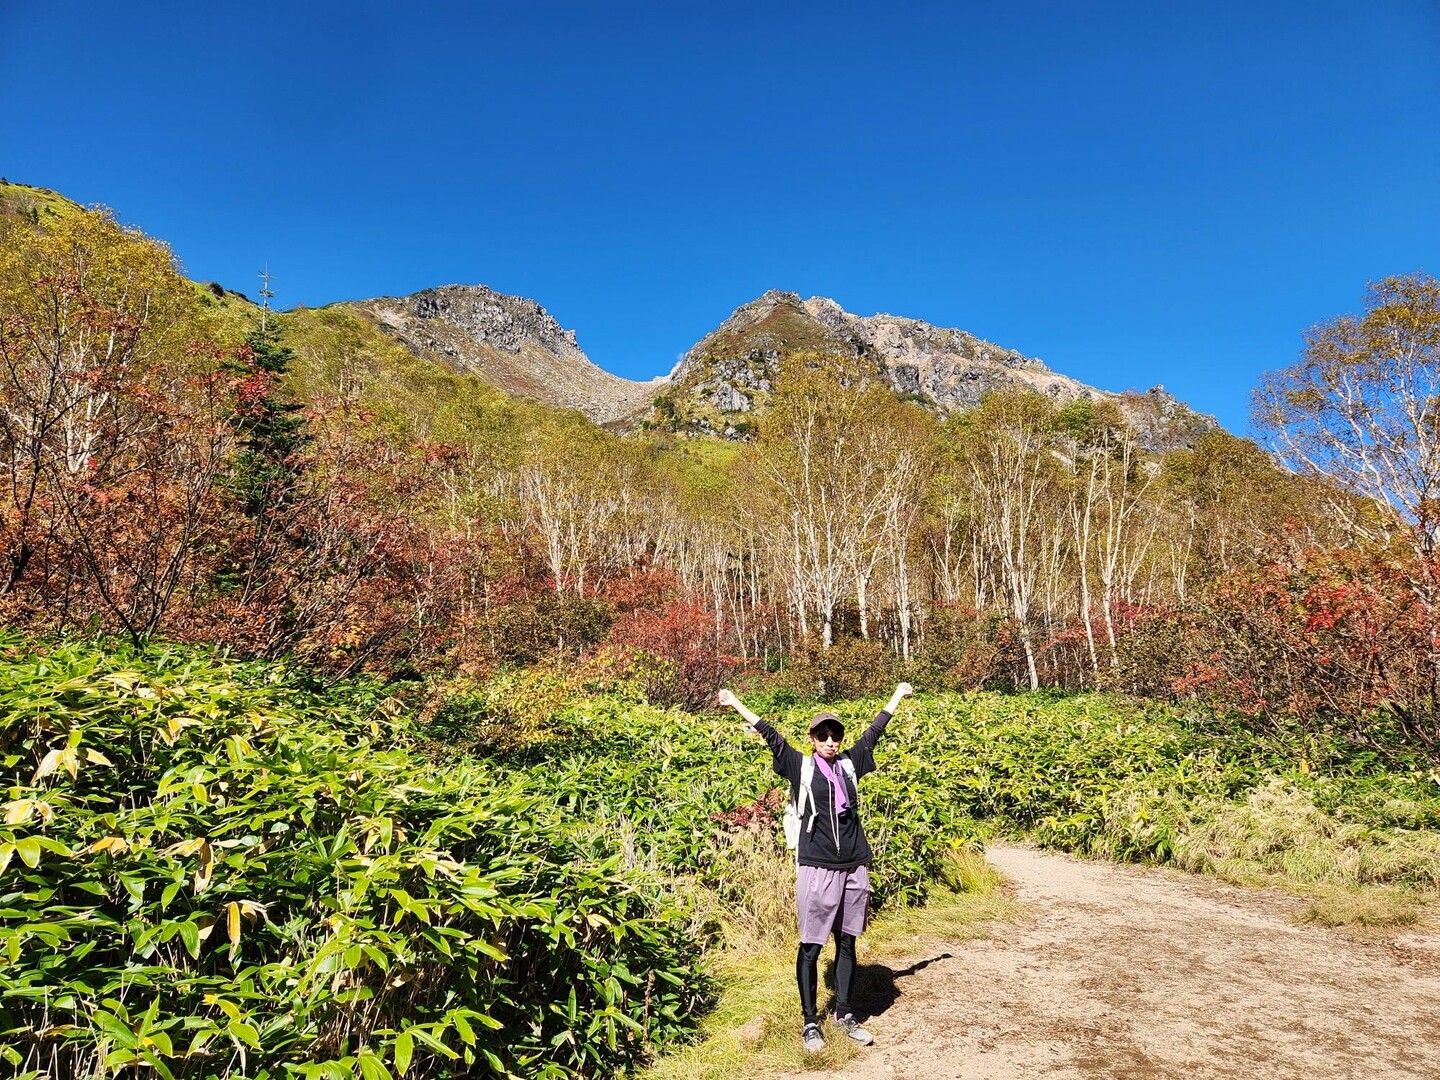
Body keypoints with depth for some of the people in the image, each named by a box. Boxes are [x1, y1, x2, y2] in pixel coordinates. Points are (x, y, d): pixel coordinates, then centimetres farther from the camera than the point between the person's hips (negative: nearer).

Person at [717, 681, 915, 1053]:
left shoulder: (850, 764, 8)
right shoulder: (801, 767, -1)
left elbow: (874, 730, 17)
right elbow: (771, 735, -2)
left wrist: (898, 695, 27)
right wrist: (737, 705, -2)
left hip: (854, 868, 4)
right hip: (817, 869, -4)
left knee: (847, 943, 13)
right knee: (810, 947, 2)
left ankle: (845, 1015, 26)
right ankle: (810, 1023, 13)